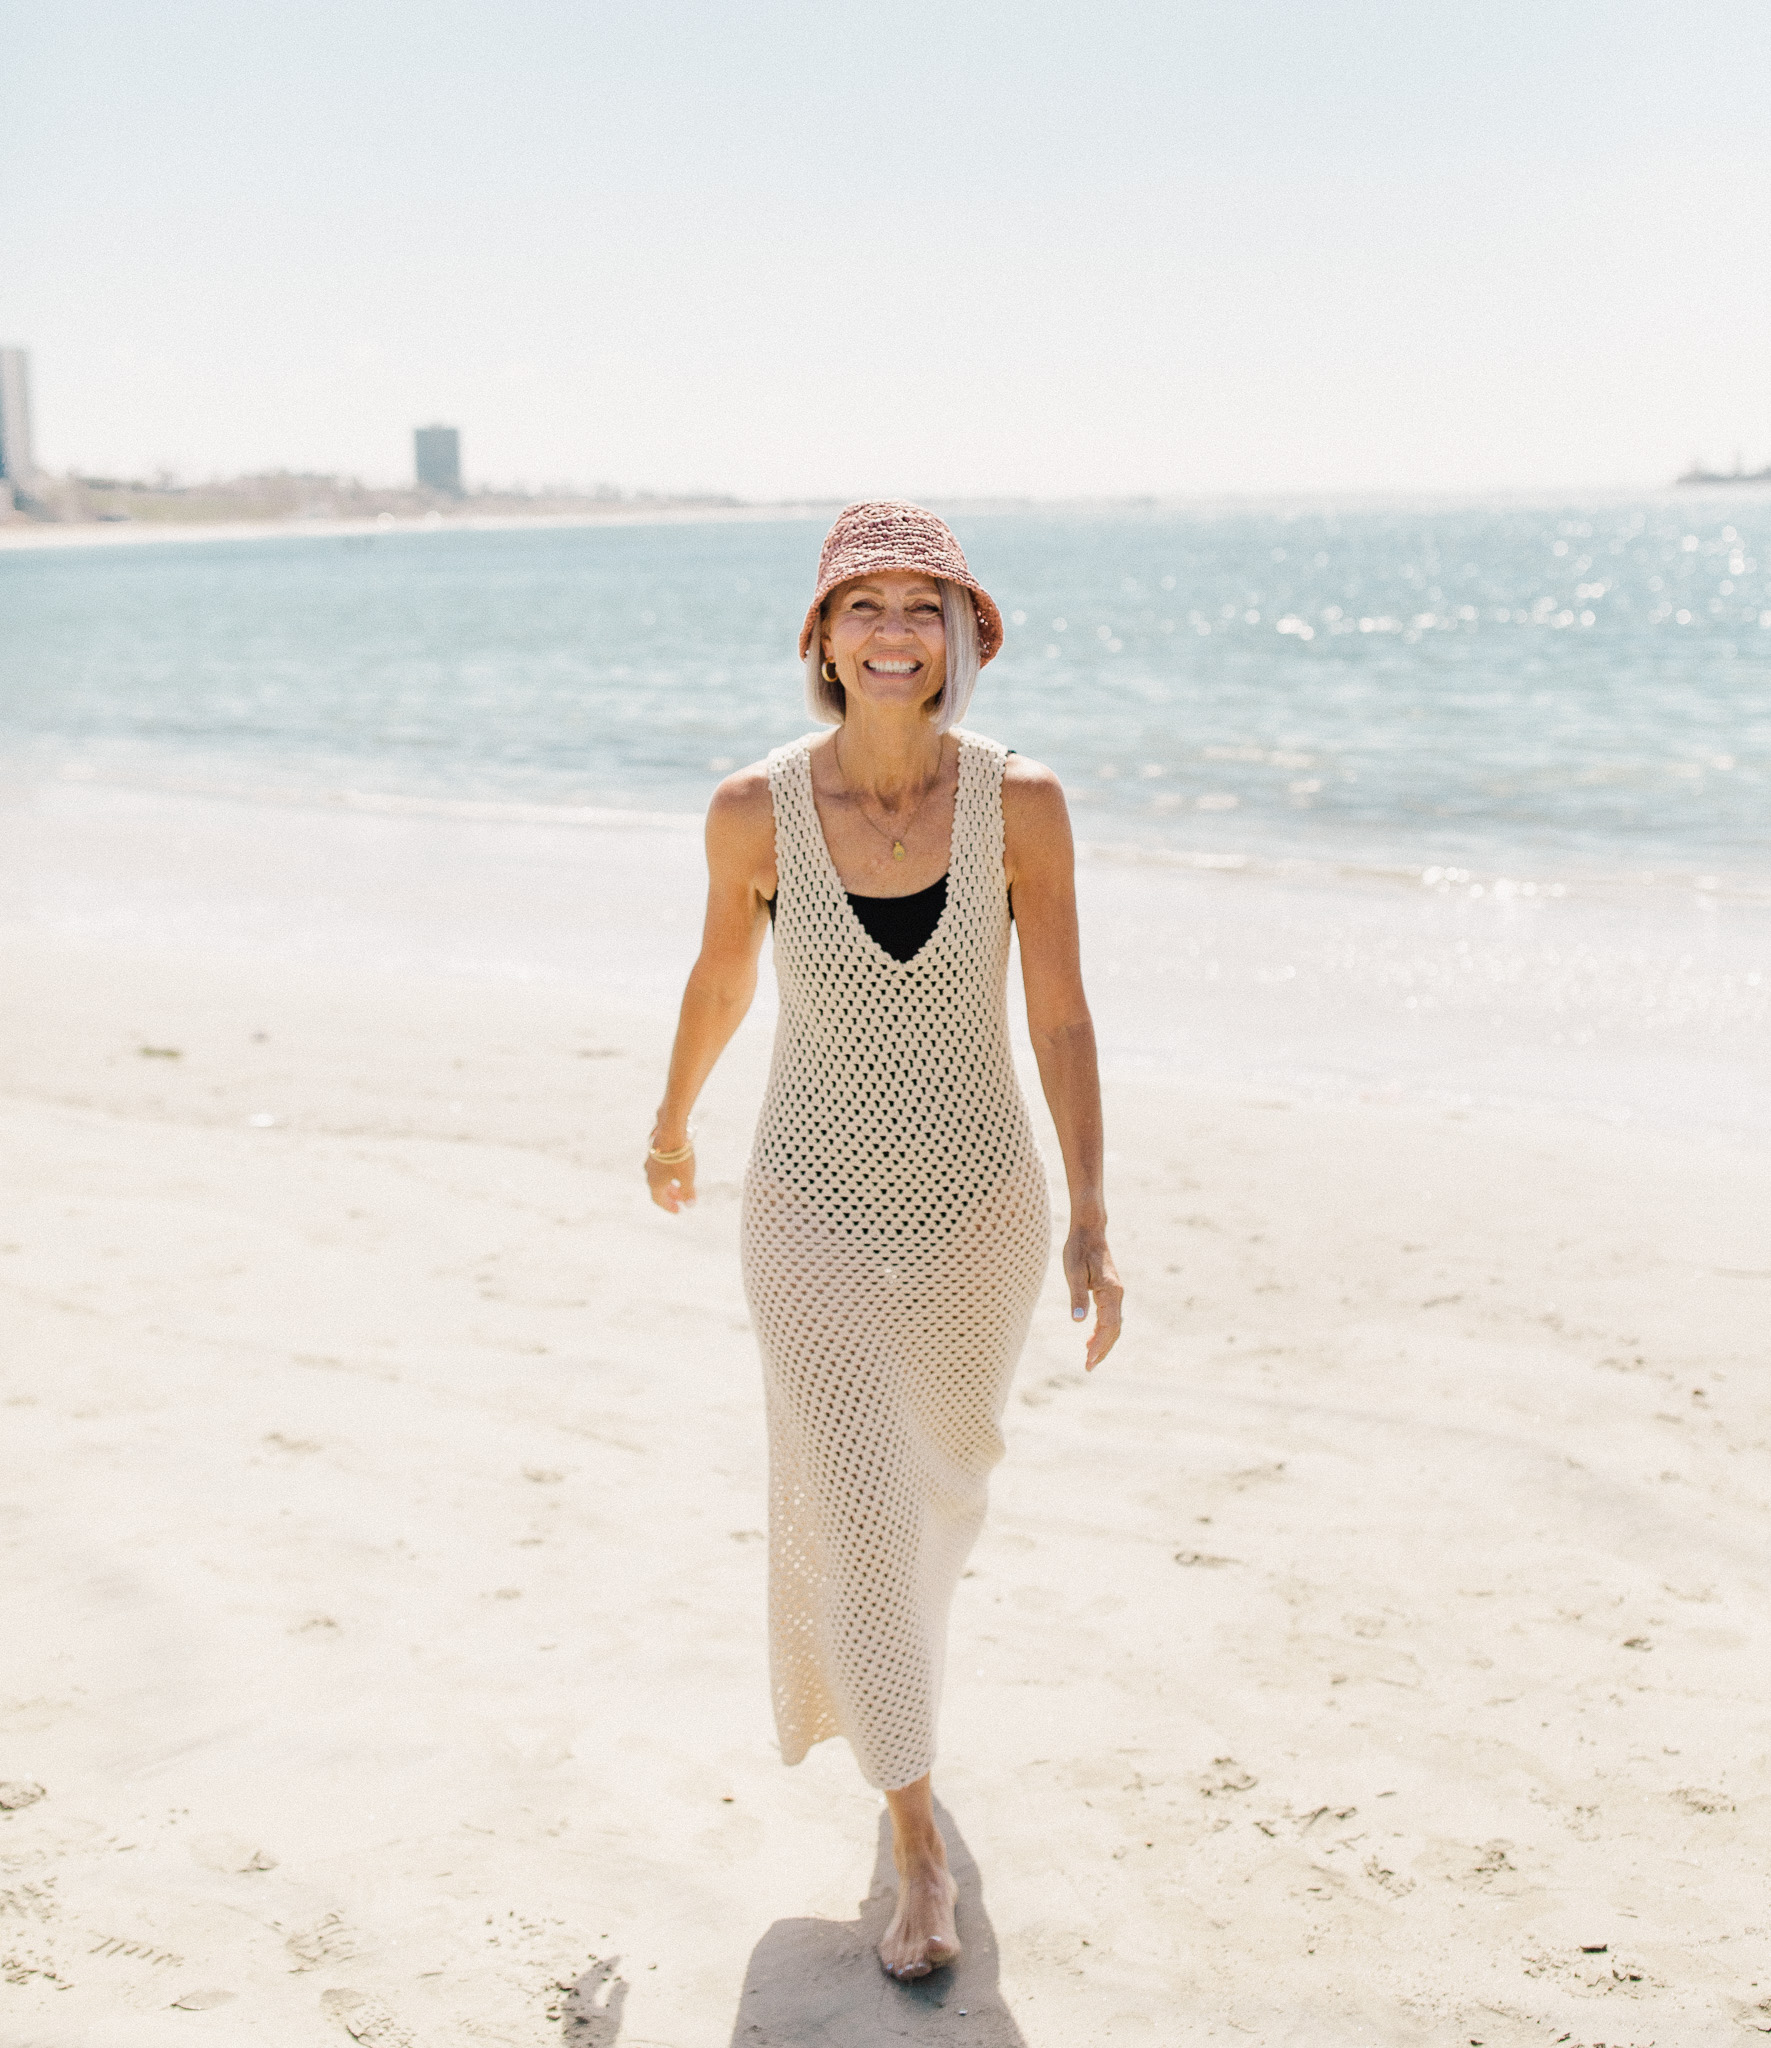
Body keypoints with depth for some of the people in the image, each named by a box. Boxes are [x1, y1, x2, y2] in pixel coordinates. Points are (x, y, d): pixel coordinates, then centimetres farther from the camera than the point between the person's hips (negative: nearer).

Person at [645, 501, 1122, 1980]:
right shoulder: (756, 811, -15)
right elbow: (722, 979, 3)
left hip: (982, 1208, 2)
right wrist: (672, 1127, 17)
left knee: (947, 1464, 25)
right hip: (817, 1211, -2)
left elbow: (1062, 1019, -9)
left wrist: (1092, 1221, -14)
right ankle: (918, 1846, 14)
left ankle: (904, 1627, 61)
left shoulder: (1021, 803, -15)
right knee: (850, 1518, -3)